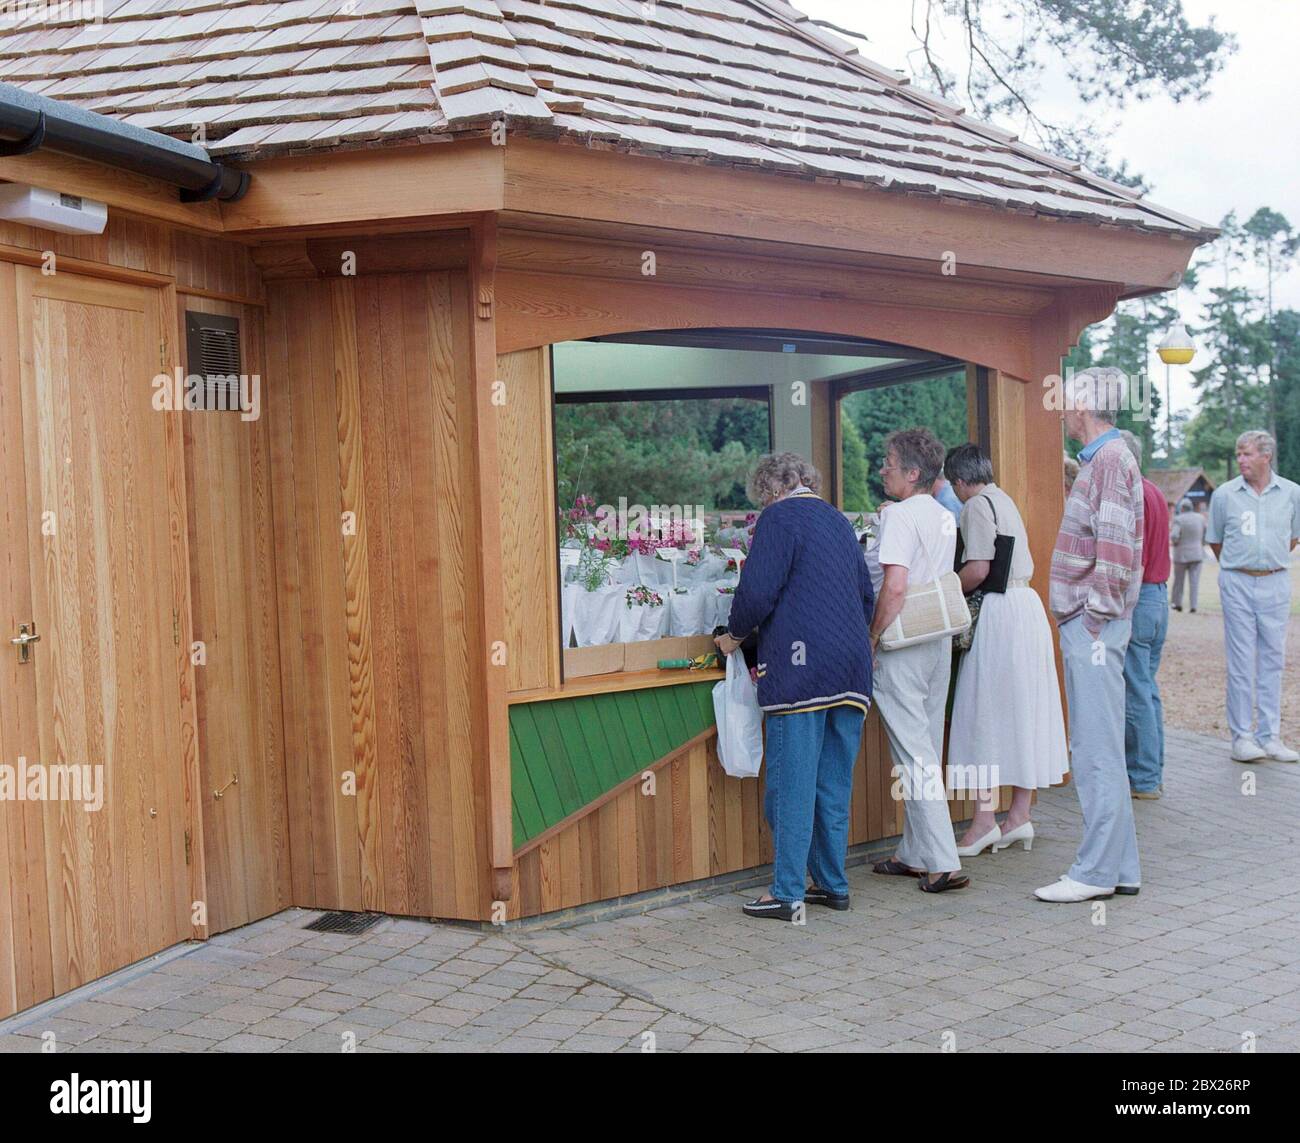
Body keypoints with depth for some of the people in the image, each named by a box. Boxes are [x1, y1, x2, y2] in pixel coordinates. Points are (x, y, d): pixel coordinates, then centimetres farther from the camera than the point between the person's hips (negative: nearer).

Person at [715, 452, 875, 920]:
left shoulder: (779, 517, -3)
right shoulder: (839, 521, 20)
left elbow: (757, 591, -12)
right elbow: (867, 597, 23)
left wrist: (734, 634, 4)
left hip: (801, 668, -7)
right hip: (851, 669, 8)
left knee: (792, 783, -4)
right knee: (835, 783, 12)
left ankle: (788, 894, -2)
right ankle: (833, 884, 18)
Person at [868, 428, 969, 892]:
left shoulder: (900, 515, -14)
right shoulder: (945, 517, 12)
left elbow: (894, 588, -24)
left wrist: (872, 638, -13)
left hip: (904, 646, -9)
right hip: (940, 642, 9)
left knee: (914, 755, -4)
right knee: (927, 752, 14)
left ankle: (943, 863, -4)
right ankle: (915, 854, 23)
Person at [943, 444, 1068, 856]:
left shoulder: (977, 505, -9)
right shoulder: (1003, 499, 19)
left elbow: (978, 570, -19)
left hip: (999, 612, -9)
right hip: (1027, 603, 9)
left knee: (986, 713, -5)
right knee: (1023, 712, 10)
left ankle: (984, 819, -4)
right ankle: (1020, 815, 14)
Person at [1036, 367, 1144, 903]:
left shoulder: (1111, 460, -13)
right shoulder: (1100, 459, 18)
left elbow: (1115, 547, -21)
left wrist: (1097, 616, -18)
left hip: (1093, 623, -10)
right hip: (1083, 622, 10)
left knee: (1097, 751, -5)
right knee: (1095, 750, 13)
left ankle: (1096, 872, 1)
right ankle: (1120, 868, 20)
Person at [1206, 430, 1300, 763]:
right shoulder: (1224, 494, -1)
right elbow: (1215, 540, 11)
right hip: (1237, 585, -2)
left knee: (1272, 660, 6)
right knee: (1241, 662, -1)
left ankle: (1270, 735, 13)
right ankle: (1242, 736, 4)